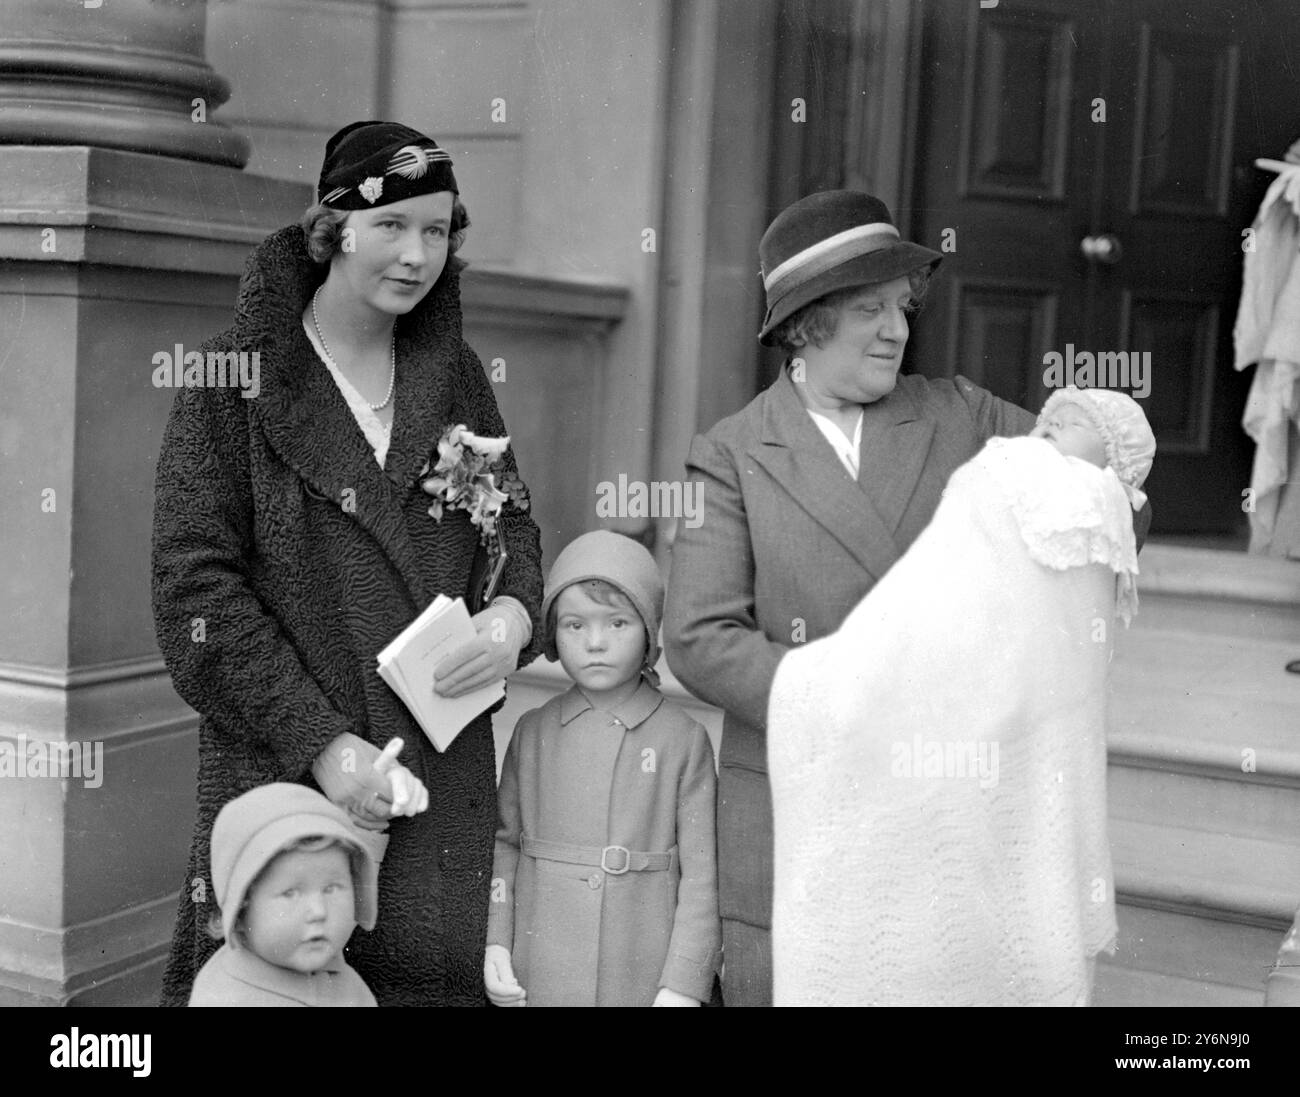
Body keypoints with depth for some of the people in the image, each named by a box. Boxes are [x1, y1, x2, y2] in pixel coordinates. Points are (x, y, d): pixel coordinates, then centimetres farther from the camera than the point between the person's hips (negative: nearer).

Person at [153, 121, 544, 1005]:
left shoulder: (455, 375, 9)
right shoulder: (238, 375, -5)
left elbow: (512, 519, 16)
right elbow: (195, 586, -9)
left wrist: (516, 609, -8)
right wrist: (320, 742, -16)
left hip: (446, 764, 4)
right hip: (279, 764, -3)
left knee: (436, 971, 7)